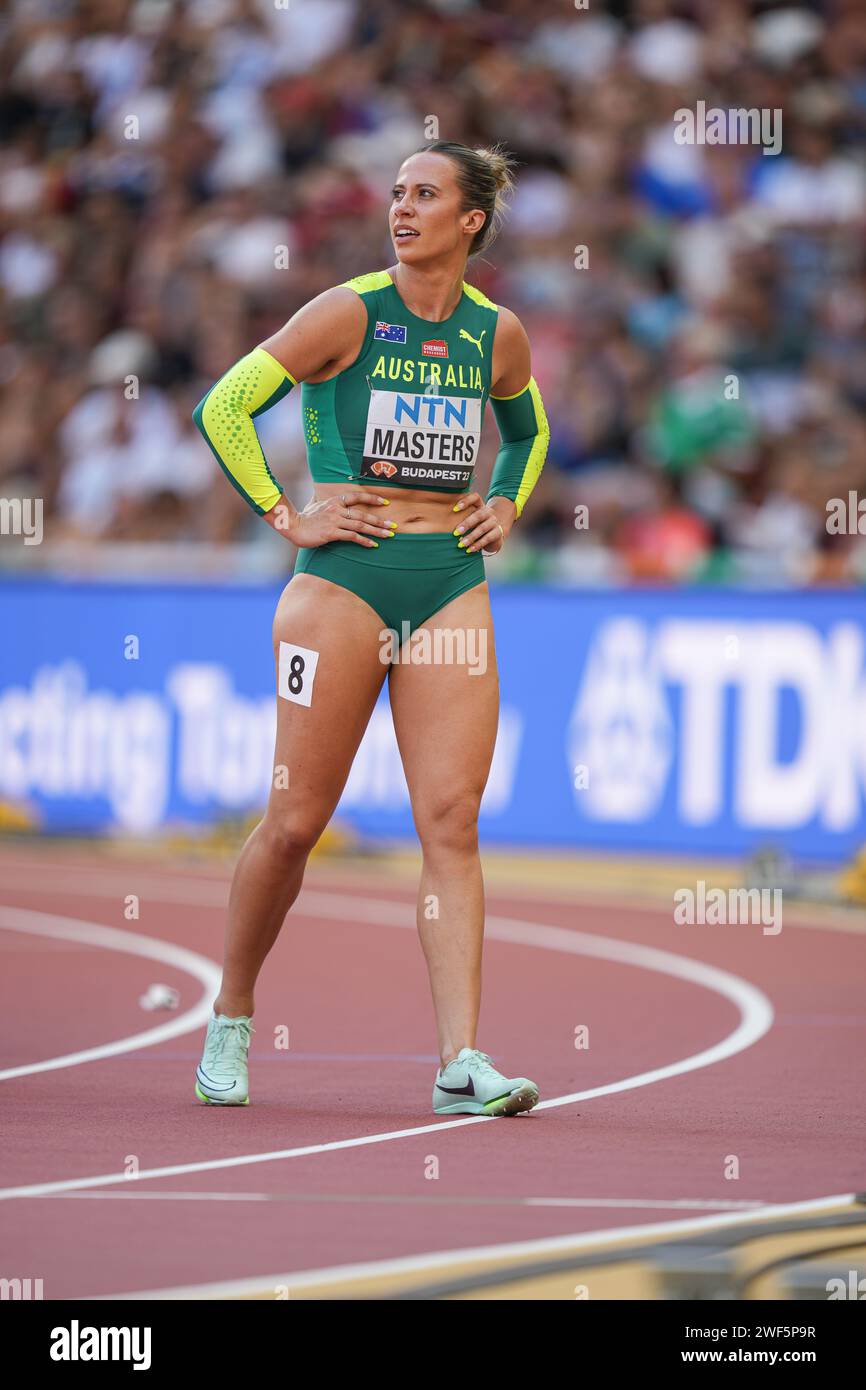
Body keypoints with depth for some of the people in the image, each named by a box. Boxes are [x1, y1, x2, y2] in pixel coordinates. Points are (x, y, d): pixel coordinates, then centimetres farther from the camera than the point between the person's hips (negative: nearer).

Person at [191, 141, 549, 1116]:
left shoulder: (497, 334, 9)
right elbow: (222, 408, -2)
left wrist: (506, 508, 14)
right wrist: (283, 517, -5)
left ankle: (461, 1062, -11)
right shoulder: (348, 313, -4)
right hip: (346, 575, -3)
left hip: (454, 586, 3)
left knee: (452, 821, -6)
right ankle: (229, 1023, 20)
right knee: (297, 818, 0)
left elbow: (527, 431, 30)